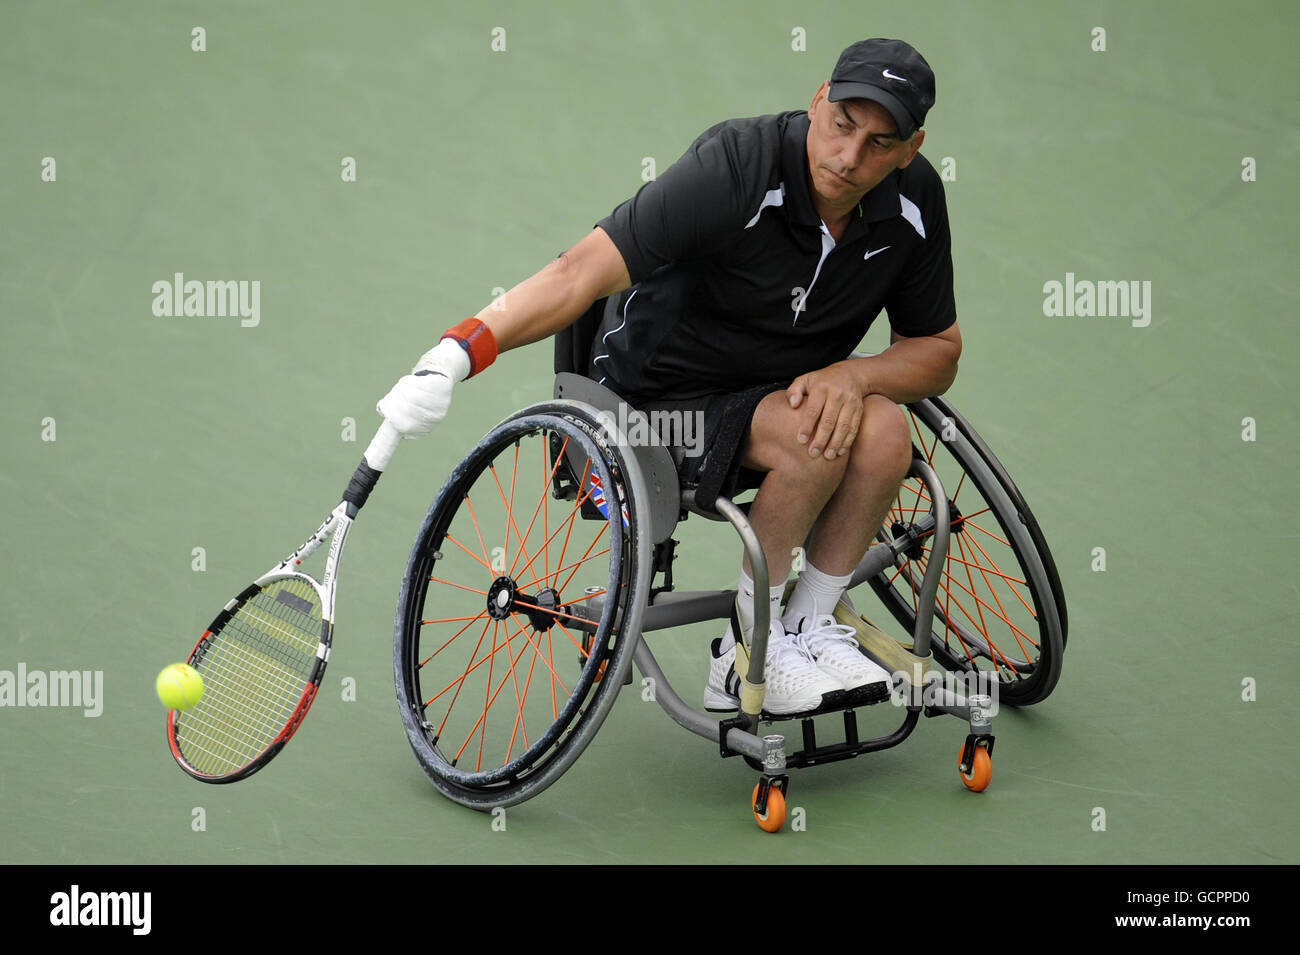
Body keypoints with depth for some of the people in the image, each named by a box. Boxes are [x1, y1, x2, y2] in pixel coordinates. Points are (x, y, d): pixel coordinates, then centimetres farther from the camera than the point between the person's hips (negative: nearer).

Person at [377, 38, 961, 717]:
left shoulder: (915, 200, -8)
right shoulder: (736, 167, -27)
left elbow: (939, 351, 3)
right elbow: (583, 273, -34)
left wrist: (851, 375, -20)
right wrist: (455, 355, -47)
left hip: (786, 389, 5)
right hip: (658, 395, -5)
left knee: (882, 431, -25)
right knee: (813, 438, -31)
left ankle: (810, 629, -5)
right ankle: (750, 649, -11)